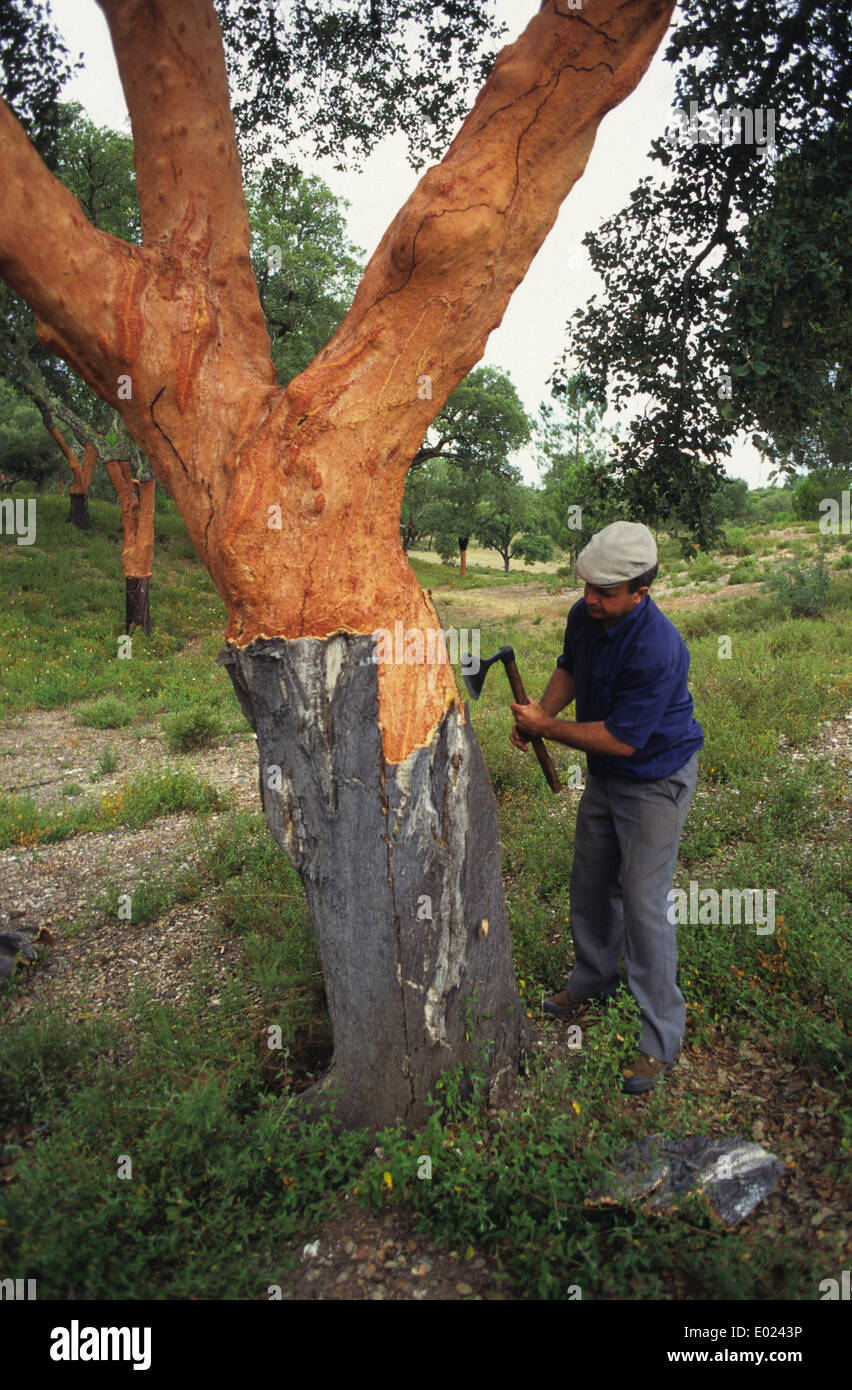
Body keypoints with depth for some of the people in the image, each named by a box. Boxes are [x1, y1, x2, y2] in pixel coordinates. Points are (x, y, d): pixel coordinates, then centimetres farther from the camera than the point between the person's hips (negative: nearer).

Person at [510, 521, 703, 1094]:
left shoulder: (656, 649, -34)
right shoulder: (585, 615, -9)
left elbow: (622, 739, -29)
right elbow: (569, 668, 12)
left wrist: (548, 727, -21)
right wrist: (539, 713, -4)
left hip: (655, 781, -8)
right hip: (604, 774, 8)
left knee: (644, 903, -5)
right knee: (591, 883, 19)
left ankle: (662, 1039, 12)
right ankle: (594, 981, 43)